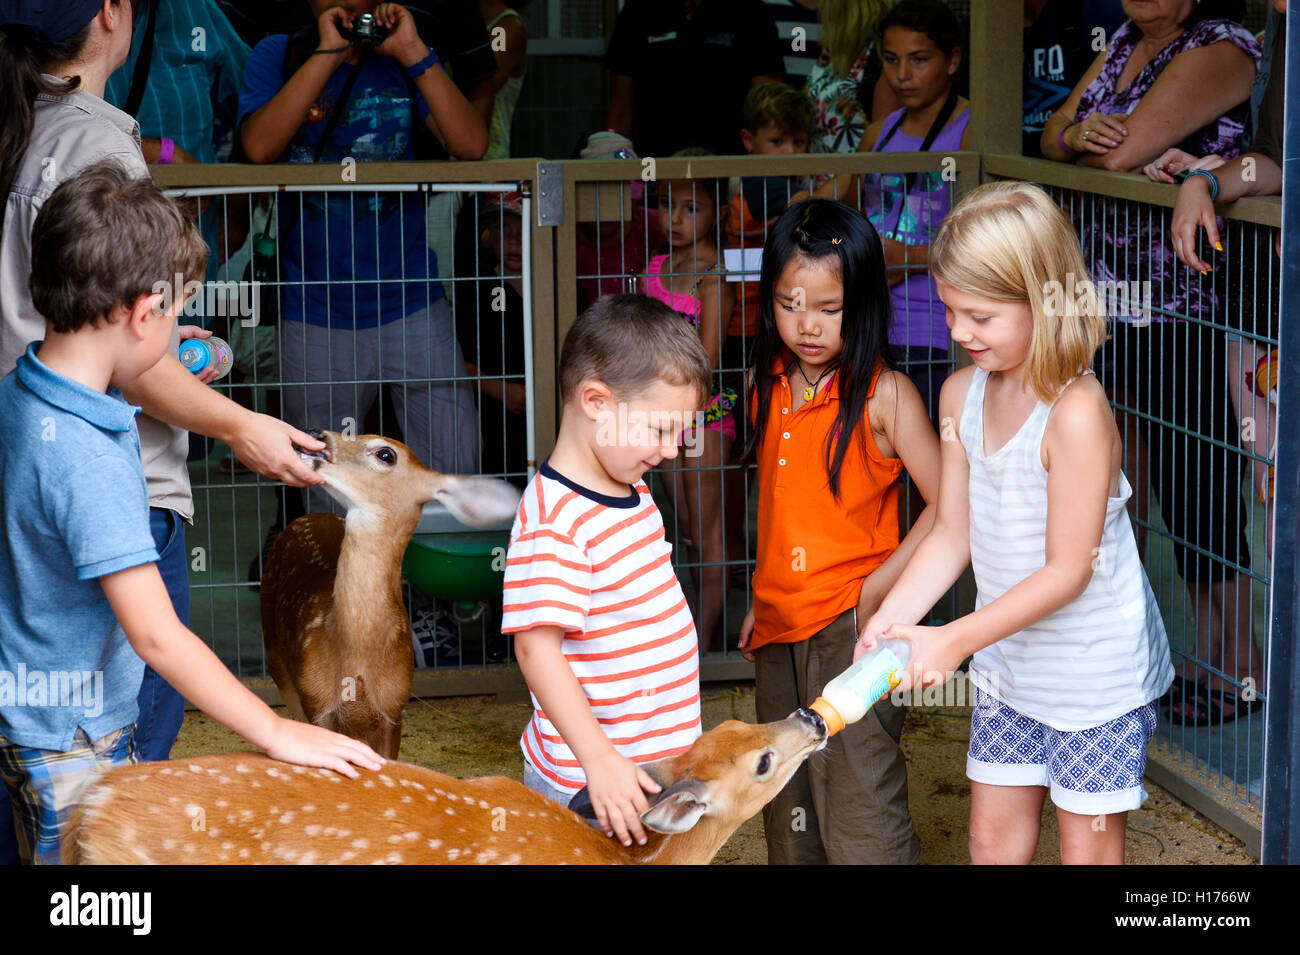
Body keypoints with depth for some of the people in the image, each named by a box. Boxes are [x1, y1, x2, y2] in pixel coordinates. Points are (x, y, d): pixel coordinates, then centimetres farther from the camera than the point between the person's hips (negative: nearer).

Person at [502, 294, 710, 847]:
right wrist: (601, 759, -28)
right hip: (587, 780, -9)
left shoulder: (631, 492, 10)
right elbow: (537, 648, -25)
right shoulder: (554, 522, -21)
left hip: (660, 755, 9)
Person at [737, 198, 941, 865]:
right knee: (788, 820, 16)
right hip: (779, 627, 7)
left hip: (853, 626, -7)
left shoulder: (884, 395, -11)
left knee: (860, 818, -10)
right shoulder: (769, 386, 7)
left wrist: (877, 588, -17)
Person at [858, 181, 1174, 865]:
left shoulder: (1076, 412, -26)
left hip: (1095, 669, -7)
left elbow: (1068, 570, -24)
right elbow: (952, 534, 2)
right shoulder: (962, 394, -2)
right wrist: (890, 619, -12)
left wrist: (956, 640, -25)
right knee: (993, 834, 14)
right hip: (1007, 659, 7)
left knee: (1088, 845, 6)